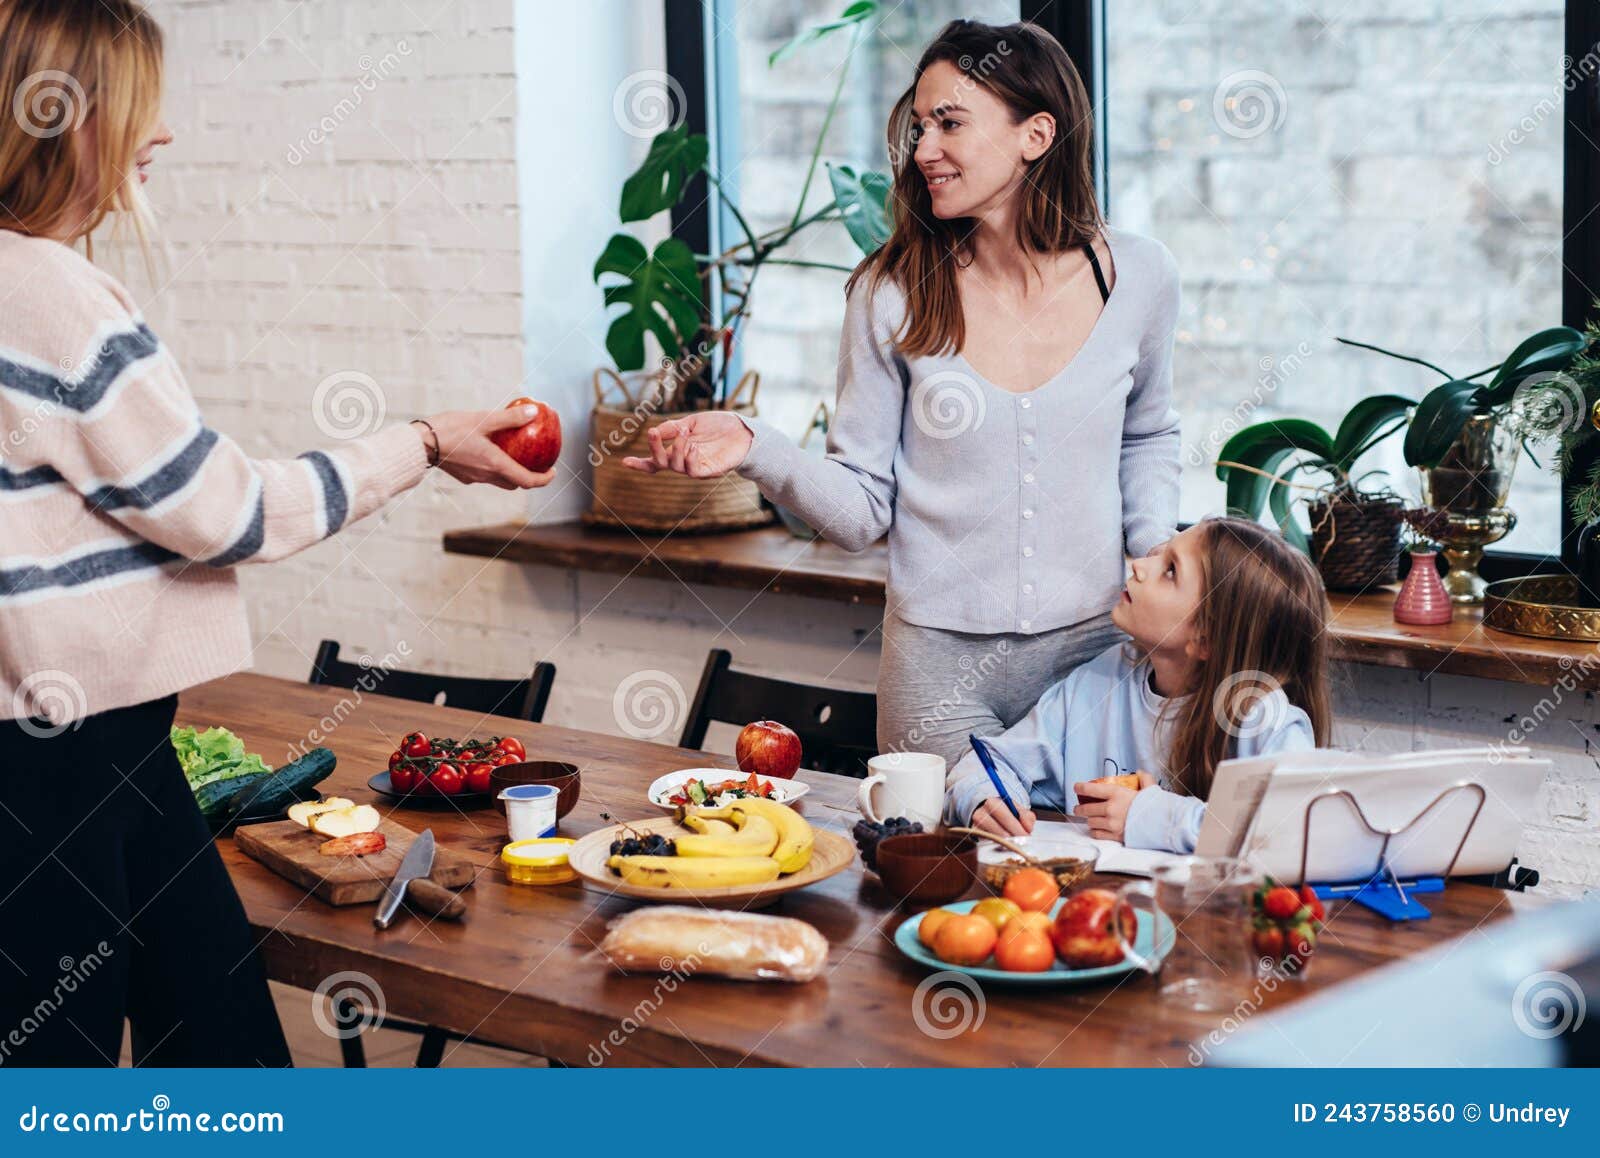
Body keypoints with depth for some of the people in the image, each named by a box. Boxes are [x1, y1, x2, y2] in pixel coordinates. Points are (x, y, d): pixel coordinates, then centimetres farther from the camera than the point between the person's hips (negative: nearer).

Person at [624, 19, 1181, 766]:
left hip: (1096, 647, 2)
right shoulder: (894, 295, -6)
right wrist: (756, 450, -20)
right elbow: (863, 511, -4)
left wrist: (1159, 557, 2)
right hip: (941, 657, -1)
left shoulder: (1138, 276, -1)